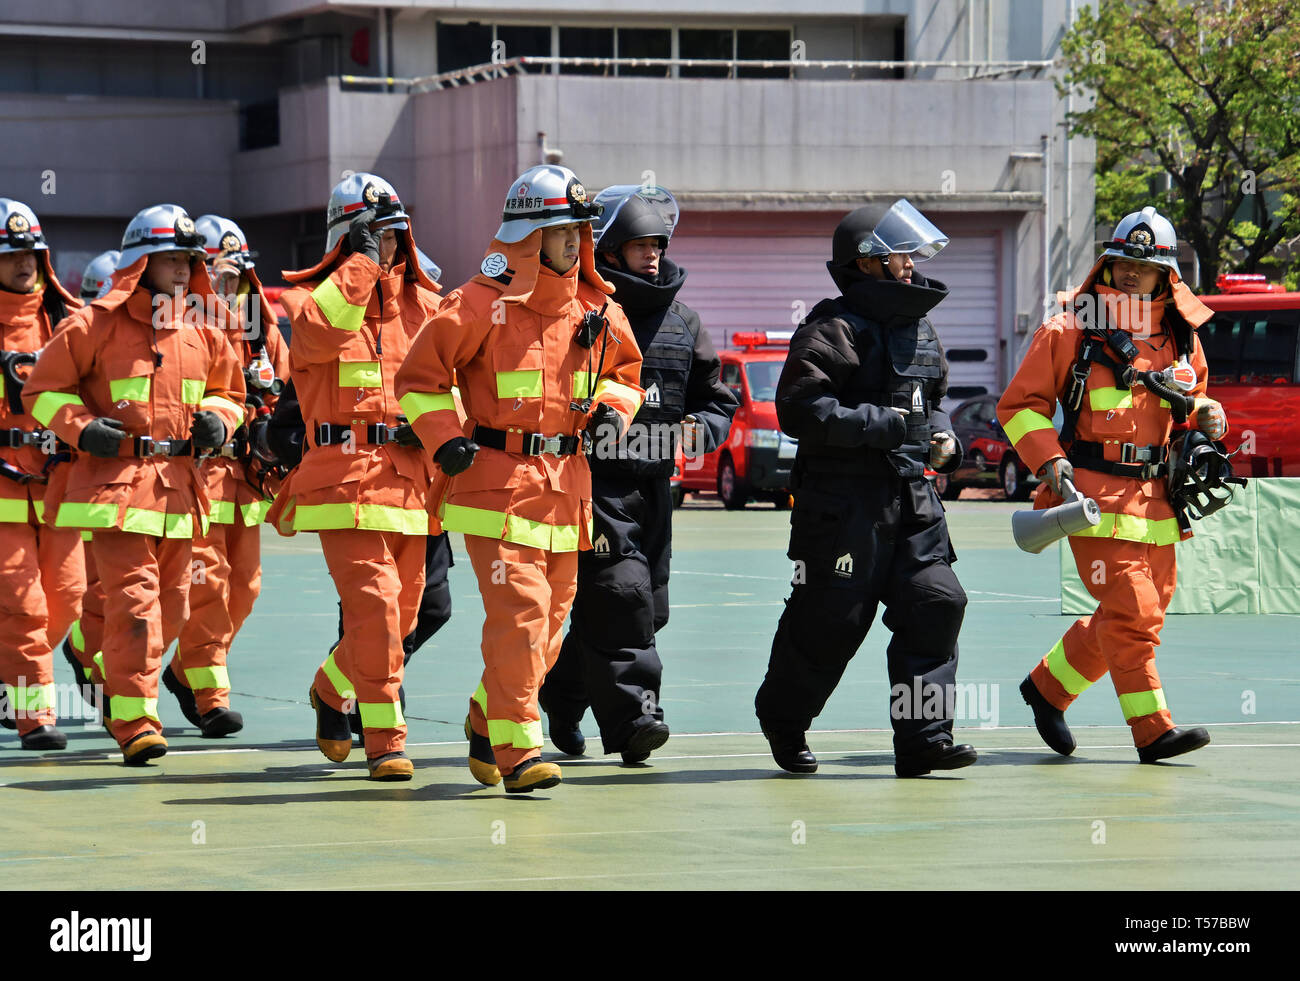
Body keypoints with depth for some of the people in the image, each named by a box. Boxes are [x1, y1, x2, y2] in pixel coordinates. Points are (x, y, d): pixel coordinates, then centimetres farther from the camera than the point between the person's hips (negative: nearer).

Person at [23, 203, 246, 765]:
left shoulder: (202, 330, 11)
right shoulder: (97, 325, -5)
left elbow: (228, 392, 25)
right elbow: (42, 391, 2)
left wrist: (217, 419, 3)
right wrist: (82, 426, -15)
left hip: (176, 486, 6)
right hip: (115, 481, -6)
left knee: (170, 605, 11)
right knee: (134, 598, -16)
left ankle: (113, 681, 34)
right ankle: (135, 722, -14)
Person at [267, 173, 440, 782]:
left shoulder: (423, 305, 14)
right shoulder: (311, 298, -1)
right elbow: (319, 333, -25)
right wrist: (360, 263, -20)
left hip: (408, 476, 6)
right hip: (344, 476, -6)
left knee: (400, 612, 14)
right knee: (374, 605, -16)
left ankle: (331, 691, 40)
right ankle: (385, 741, -9)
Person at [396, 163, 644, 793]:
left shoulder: (598, 311, 8)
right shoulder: (482, 304, -9)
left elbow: (625, 372, 26)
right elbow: (420, 375, 0)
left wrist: (611, 406, 6)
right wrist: (445, 438, -11)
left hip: (565, 485, 6)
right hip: (498, 482, -6)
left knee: (550, 619, 11)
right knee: (519, 611, -15)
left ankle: (487, 725, 31)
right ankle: (516, 750, -12)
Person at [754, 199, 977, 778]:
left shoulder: (920, 330, 18)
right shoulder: (833, 329, -9)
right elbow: (801, 409, -19)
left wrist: (942, 438, 10)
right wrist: (886, 426, -20)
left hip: (911, 498, 7)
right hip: (842, 500, -7)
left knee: (935, 602, -6)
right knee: (829, 621, -1)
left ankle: (923, 739, -4)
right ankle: (783, 722, 22)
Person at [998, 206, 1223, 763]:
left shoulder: (1181, 336, 12)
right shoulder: (1071, 331, -3)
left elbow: (1192, 397, 30)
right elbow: (1019, 404, 2)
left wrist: (1206, 415, 6)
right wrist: (1049, 459, -11)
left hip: (1157, 500, 6)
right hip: (1097, 496, -6)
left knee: (1138, 613, 10)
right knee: (1132, 613, -13)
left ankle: (1047, 686, 28)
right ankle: (1152, 731, -9)